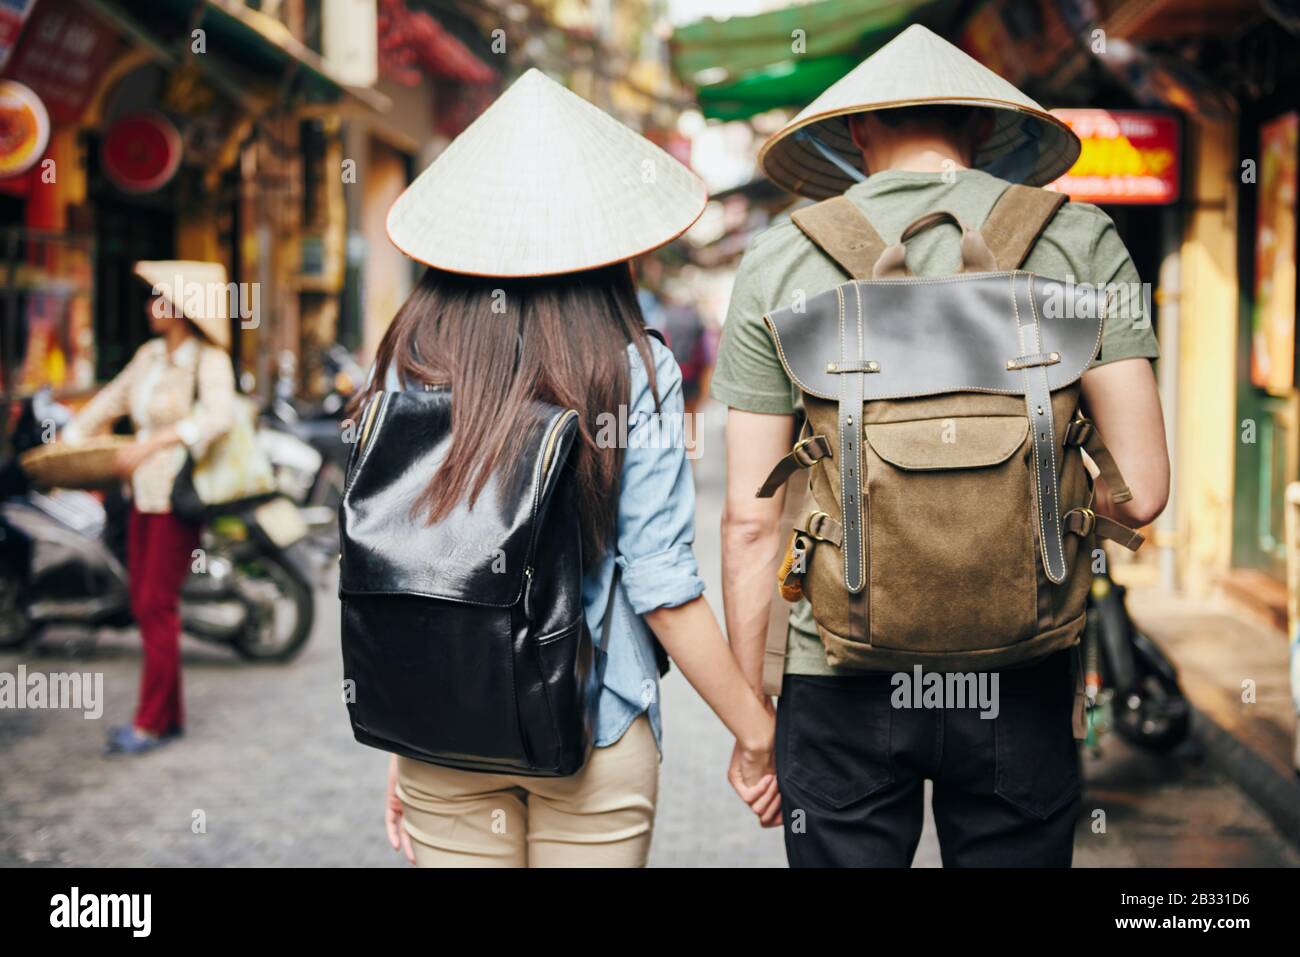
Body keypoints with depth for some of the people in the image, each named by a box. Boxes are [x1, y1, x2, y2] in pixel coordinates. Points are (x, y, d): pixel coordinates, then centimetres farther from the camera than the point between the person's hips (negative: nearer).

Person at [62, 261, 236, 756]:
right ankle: (170, 714, 17)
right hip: (145, 493, 8)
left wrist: (152, 444, -33)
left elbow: (217, 416, -28)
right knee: (144, 605, 8)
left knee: (157, 605, -7)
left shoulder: (208, 361, -11)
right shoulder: (149, 356, 12)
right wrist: (65, 442, 20)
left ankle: (153, 722, 0)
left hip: (179, 496, -8)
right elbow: (111, 399, 23)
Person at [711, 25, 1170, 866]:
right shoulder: (1079, 240, 2)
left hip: (841, 682, 0)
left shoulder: (780, 261, 2)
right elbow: (1140, 490, -4)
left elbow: (750, 520, 0)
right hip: (1018, 678, 0)